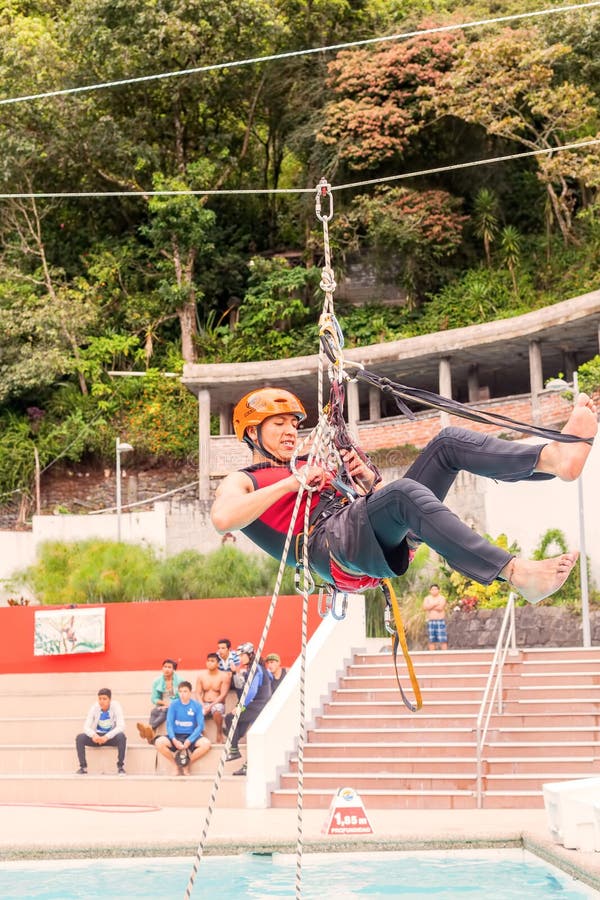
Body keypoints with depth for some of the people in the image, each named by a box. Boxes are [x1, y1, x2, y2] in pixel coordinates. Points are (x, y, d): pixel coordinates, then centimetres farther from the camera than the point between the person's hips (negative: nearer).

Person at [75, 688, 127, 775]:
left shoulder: (116, 706, -16)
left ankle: (120, 766, -22)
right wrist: (93, 735, -38)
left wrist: (107, 737, -39)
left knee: (121, 736, -35)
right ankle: (83, 766, -14)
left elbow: (121, 726, -25)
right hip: (97, 736, 2)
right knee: (80, 738, -24)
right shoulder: (94, 707, -10)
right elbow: (86, 726, -14)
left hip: (111, 737, -2)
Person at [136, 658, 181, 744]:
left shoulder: (179, 681, -2)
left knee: (165, 711, -37)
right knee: (153, 711, -32)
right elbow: (154, 699, 5)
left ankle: (150, 727, -58)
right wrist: (164, 702, -14)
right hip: (161, 705, 3)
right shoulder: (157, 681, 6)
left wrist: (169, 704, -16)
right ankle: (152, 734, -51)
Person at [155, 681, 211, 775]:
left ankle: (187, 765, -7)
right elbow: (169, 724, -4)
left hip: (191, 736, 0)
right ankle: (176, 764, -6)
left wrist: (189, 741, -18)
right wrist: (174, 740, -20)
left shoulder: (196, 705, -2)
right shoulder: (173, 704, -1)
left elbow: (200, 726, -6)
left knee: (206, 743, -30)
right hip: (176, 736, 0)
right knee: (159, 742, -29)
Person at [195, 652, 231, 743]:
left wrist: (211, 705, -21)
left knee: (217, 709, -40)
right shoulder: (201, 675, 9)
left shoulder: (224, 676, -1)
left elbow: (223, 695, -9)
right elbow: (198, 694, 4)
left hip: (217, 704, -3)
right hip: (204, 704, 3)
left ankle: (219, 732, -16)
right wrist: (202, 706, -15)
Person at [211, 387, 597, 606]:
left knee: (448, 442, -9)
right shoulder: (242, 481, 16)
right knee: (404, 491, -37)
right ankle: (517, 573, -49)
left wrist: (366, 480, 7)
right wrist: (293, 482, -7)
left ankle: (556, 455, -32)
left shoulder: (310, 467, 35)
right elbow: (222, 518, -10)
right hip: (337, 545, -7)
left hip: (386, 541, 7)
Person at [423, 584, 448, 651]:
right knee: (431, 640, 3)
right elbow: (425, 607, -10)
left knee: (443, 640, -8)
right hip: (431, 621, 3)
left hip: (440, 621, -3)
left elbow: (440, 608, -16)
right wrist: (435, 604, -11)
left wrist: (430, 606, -6)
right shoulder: (427, 598, 9)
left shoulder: (442, 598, 0)